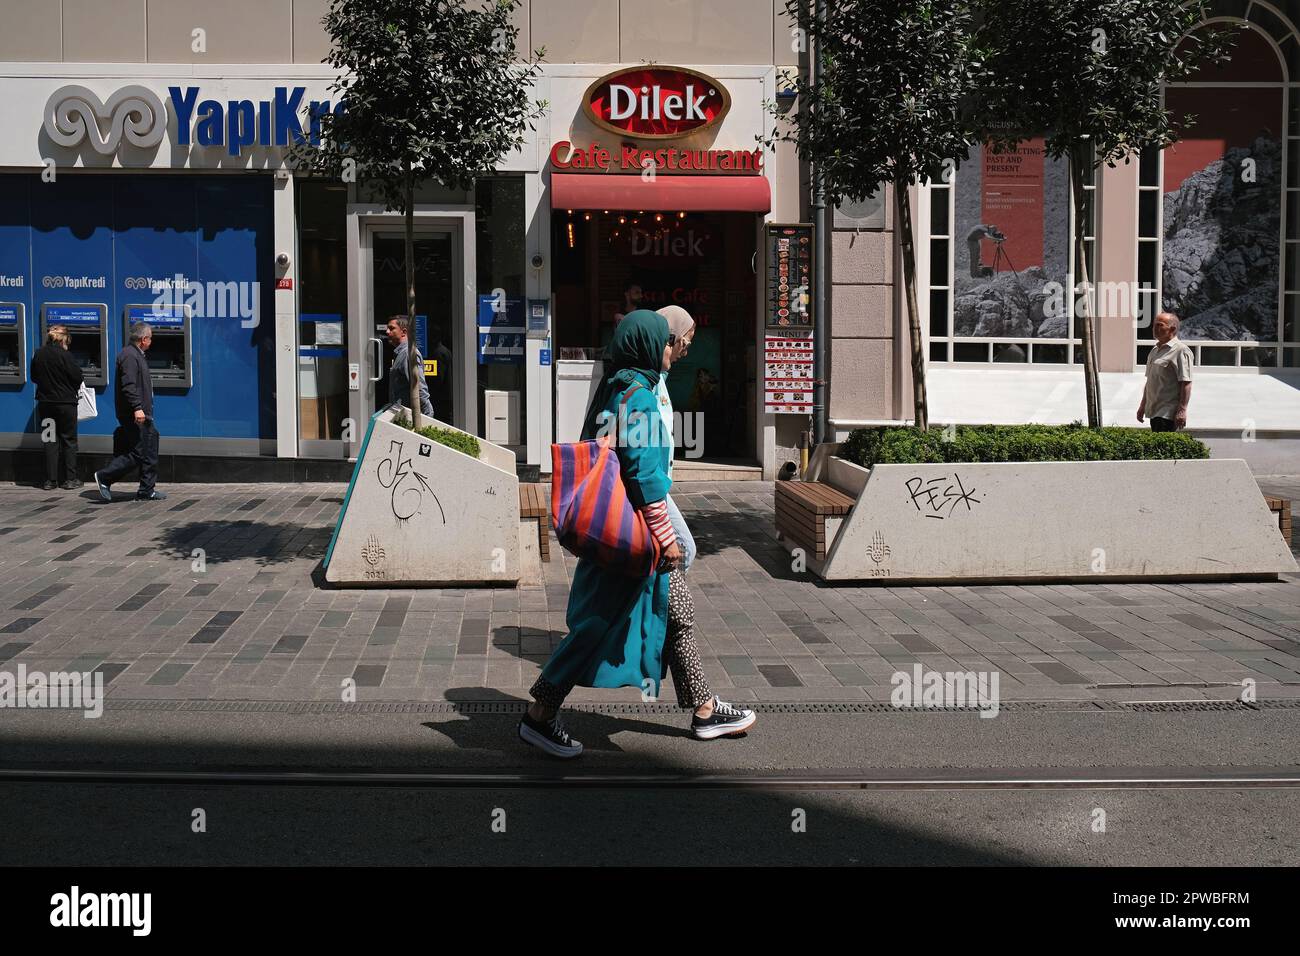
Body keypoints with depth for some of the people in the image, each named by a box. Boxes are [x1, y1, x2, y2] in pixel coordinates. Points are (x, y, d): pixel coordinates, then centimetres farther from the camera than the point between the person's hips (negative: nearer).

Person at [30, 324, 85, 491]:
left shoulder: (38, 354, 2)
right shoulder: (63, 354, -15)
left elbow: (34, 377, 12)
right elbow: (78, 377, -12)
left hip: (45, 403, 5)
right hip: (65, 402, -5)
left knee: (50, 441, 9)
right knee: (69, 440, 5)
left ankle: (50, 480, 8)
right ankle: (70, 479, 6)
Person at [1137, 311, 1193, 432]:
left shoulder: (1181, 350, -11)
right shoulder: (1155, 350, 18)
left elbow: (1186, 383, -16)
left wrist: (1182, 410, -22)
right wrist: (1143, 405, 23)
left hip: (1168, 413, -9)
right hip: (1154, 410, 9)